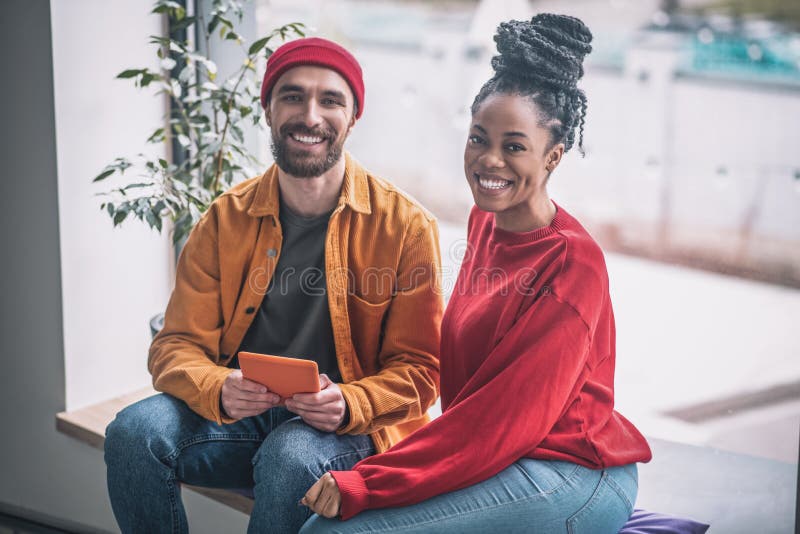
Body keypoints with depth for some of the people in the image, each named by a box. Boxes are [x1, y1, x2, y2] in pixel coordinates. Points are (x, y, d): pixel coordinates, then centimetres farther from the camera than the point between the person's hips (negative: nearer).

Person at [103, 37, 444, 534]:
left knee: (290, 457, -36)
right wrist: (218, 391, -21)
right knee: (134, 431, -23)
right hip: (238, 416, 3)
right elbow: (178, 344, 2)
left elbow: (417, 370, -2)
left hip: (349, 426, -3)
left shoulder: (406, 226, -4)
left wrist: (348, 404, -23)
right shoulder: (226, 219, 4)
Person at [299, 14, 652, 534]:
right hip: (493, 453, 8)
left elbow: (509, 416, -20)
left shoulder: (572, 263, -17)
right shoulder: (486, 220, 9)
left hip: (570, 473, -8)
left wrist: (368, 484, -21)